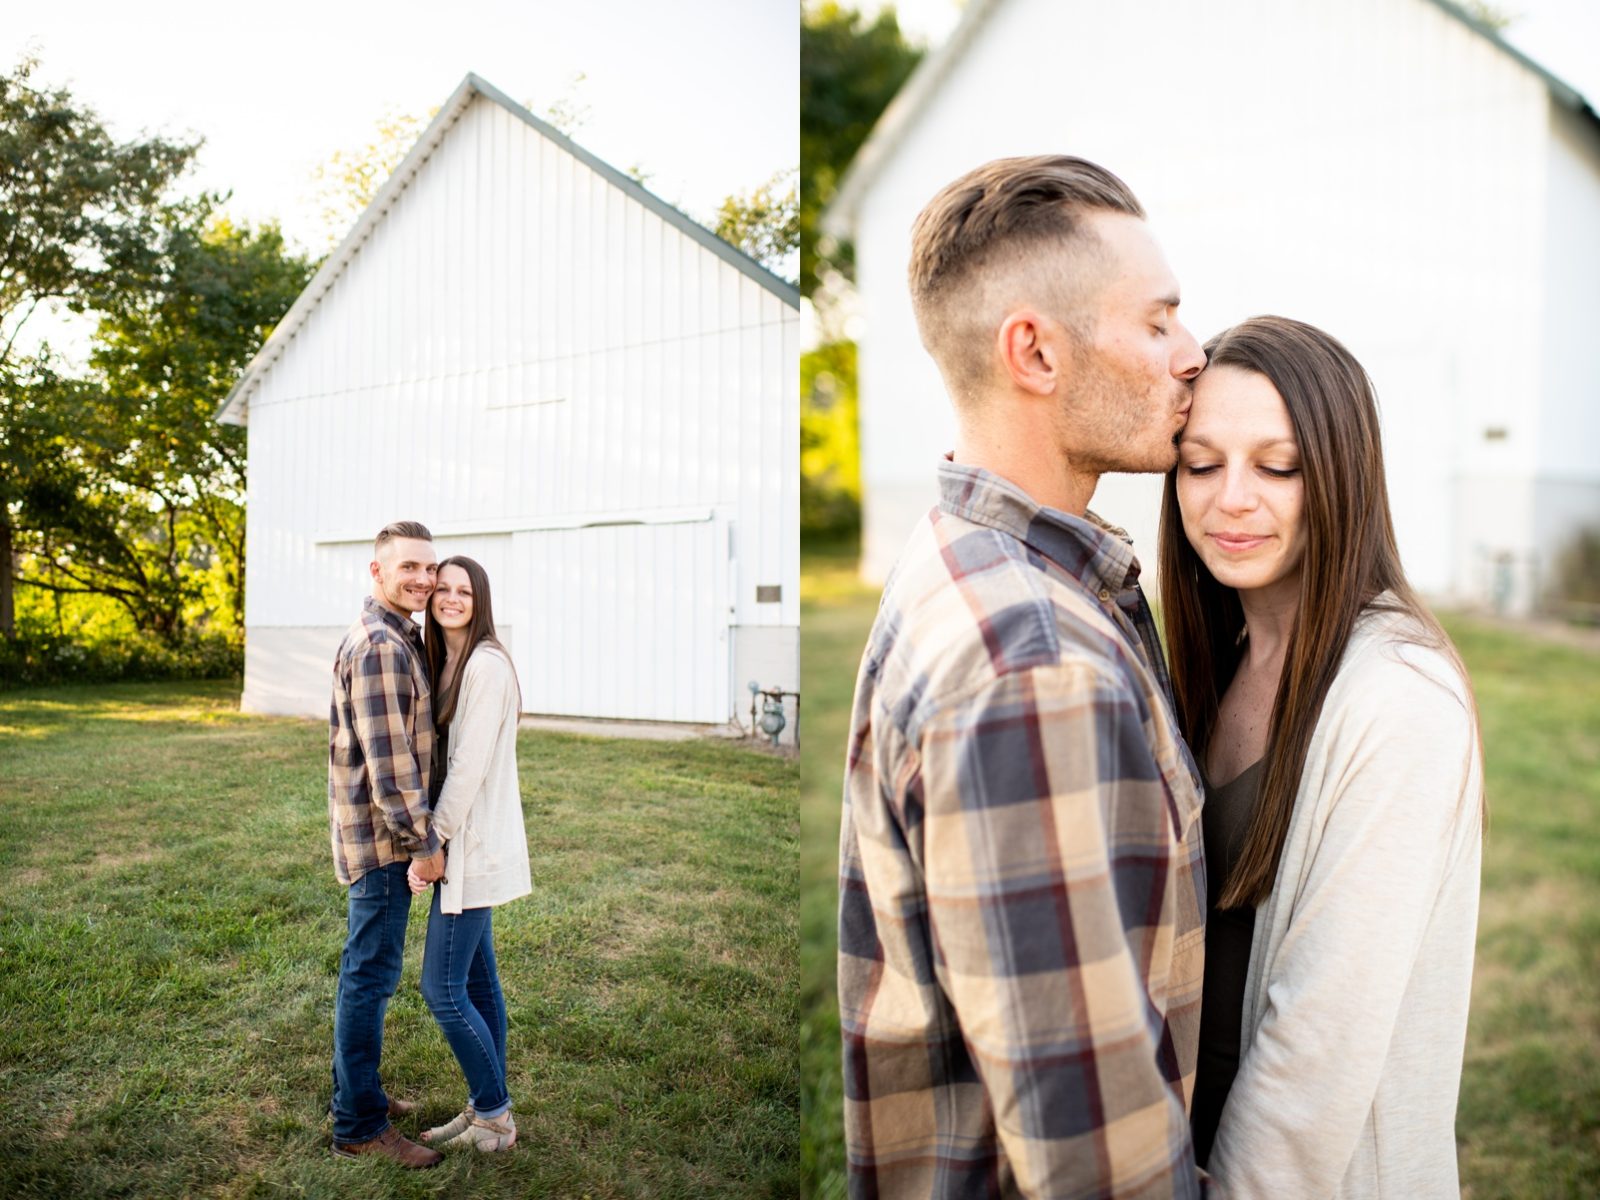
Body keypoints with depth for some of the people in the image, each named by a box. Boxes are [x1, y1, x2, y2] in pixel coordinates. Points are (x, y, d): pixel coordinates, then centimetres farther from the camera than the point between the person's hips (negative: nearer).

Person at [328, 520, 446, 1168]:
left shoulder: (396, 638, 13)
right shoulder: (378, 646, -20)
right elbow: (385, 757, -23)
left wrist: (418, 831, 21)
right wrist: (422, 841, -18)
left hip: (387, 833, 10)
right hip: (383, 834, -10)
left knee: (367, 969, 19)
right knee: (371, 975, -1)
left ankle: (356, 1090, 33)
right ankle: (359, 1124, 10)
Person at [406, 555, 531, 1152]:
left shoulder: (487, 663, -16)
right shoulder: (445, 663, 13)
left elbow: (470, 765, -19)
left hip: (473, 845, -9)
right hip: (462, 846, 9)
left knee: (443, 988, -4)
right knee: (477, 981, 14)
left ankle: (493, 1114, 11)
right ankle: (488, 1112, 25)